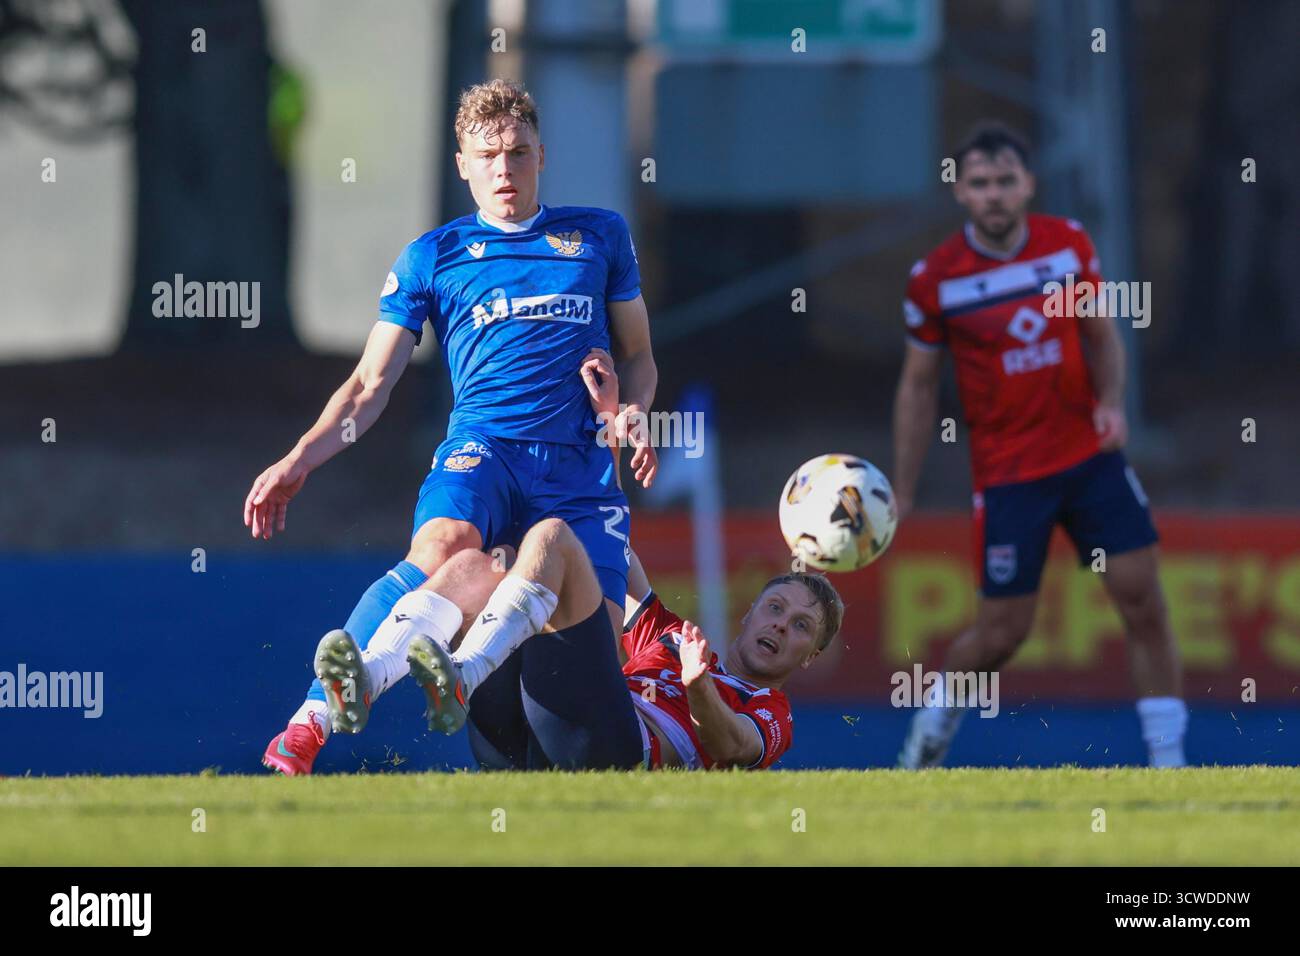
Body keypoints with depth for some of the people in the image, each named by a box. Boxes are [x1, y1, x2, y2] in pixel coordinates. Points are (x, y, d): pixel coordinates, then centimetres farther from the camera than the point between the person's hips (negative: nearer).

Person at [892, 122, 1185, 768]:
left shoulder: (1068, 243, -1)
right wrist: (901, 497, 2)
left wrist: (1110, 401, -8)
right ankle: (933, 725, 30)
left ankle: (1168, 760, 1)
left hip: (1091, 457, 3)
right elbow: (919, 386, 2)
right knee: (1001, 634, 0)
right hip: (1007, 470, -3)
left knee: (1144, 604, -6)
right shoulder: (934, 279, -8)